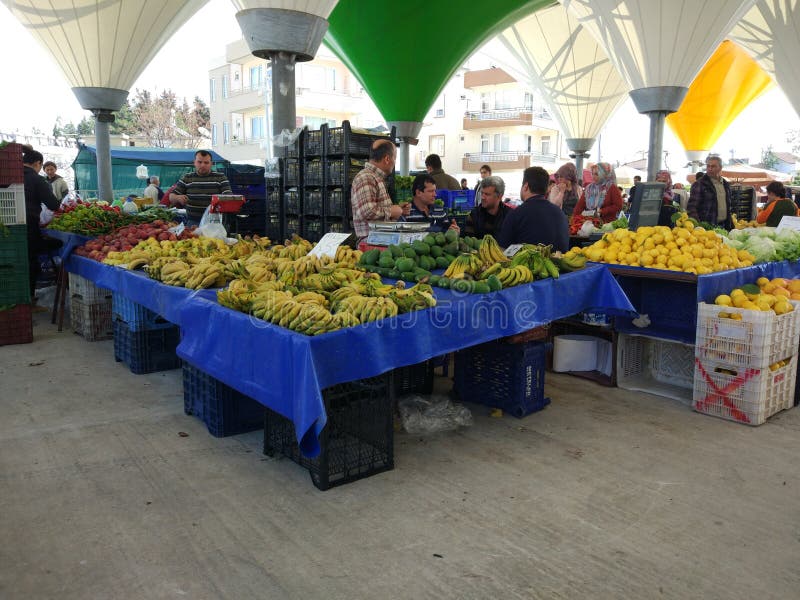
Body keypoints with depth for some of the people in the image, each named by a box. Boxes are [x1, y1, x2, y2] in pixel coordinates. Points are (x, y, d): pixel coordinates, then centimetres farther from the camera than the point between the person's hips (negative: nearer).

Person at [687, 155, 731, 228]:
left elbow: (728, 206, 23)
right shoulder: (699, 184, -6)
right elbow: (691, 207, -12)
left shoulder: (726, 185, 14)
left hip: (723, 226, 6)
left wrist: (730, 226, 17)